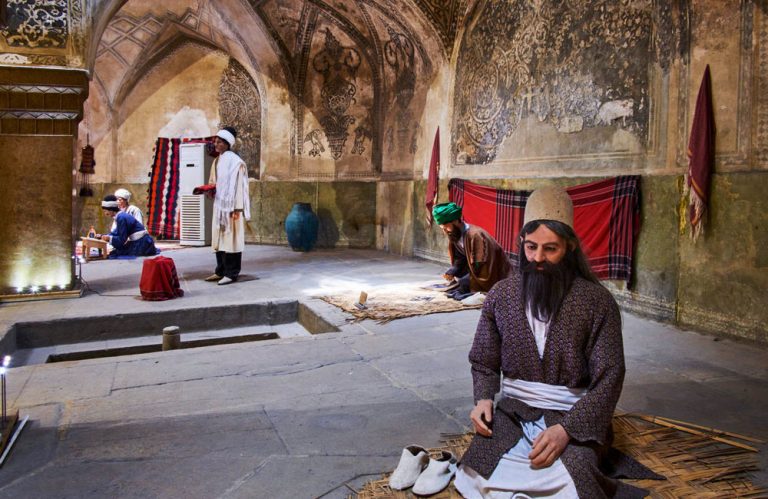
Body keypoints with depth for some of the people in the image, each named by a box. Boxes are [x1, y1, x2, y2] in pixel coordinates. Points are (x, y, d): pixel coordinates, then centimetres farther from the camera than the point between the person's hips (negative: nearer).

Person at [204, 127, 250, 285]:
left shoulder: (234, 161, -13)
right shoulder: (216, 161, 14)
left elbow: (238, 184, -17)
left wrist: (236, 208, -20)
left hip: (230, 205, -9)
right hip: (219, 204, 9)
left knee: (231, 238, -4)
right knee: (219, 238, 12)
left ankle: (232, 273, 3)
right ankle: (221, 271, 21)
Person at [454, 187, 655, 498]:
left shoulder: (597, 302, -7)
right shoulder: (500, 296, 2)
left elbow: (608, 377, -10)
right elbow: (484, 362, 13)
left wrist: (566, 429, -25)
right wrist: (483, 398, -9)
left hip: (574, 416, -3)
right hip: (514, 410, 3)